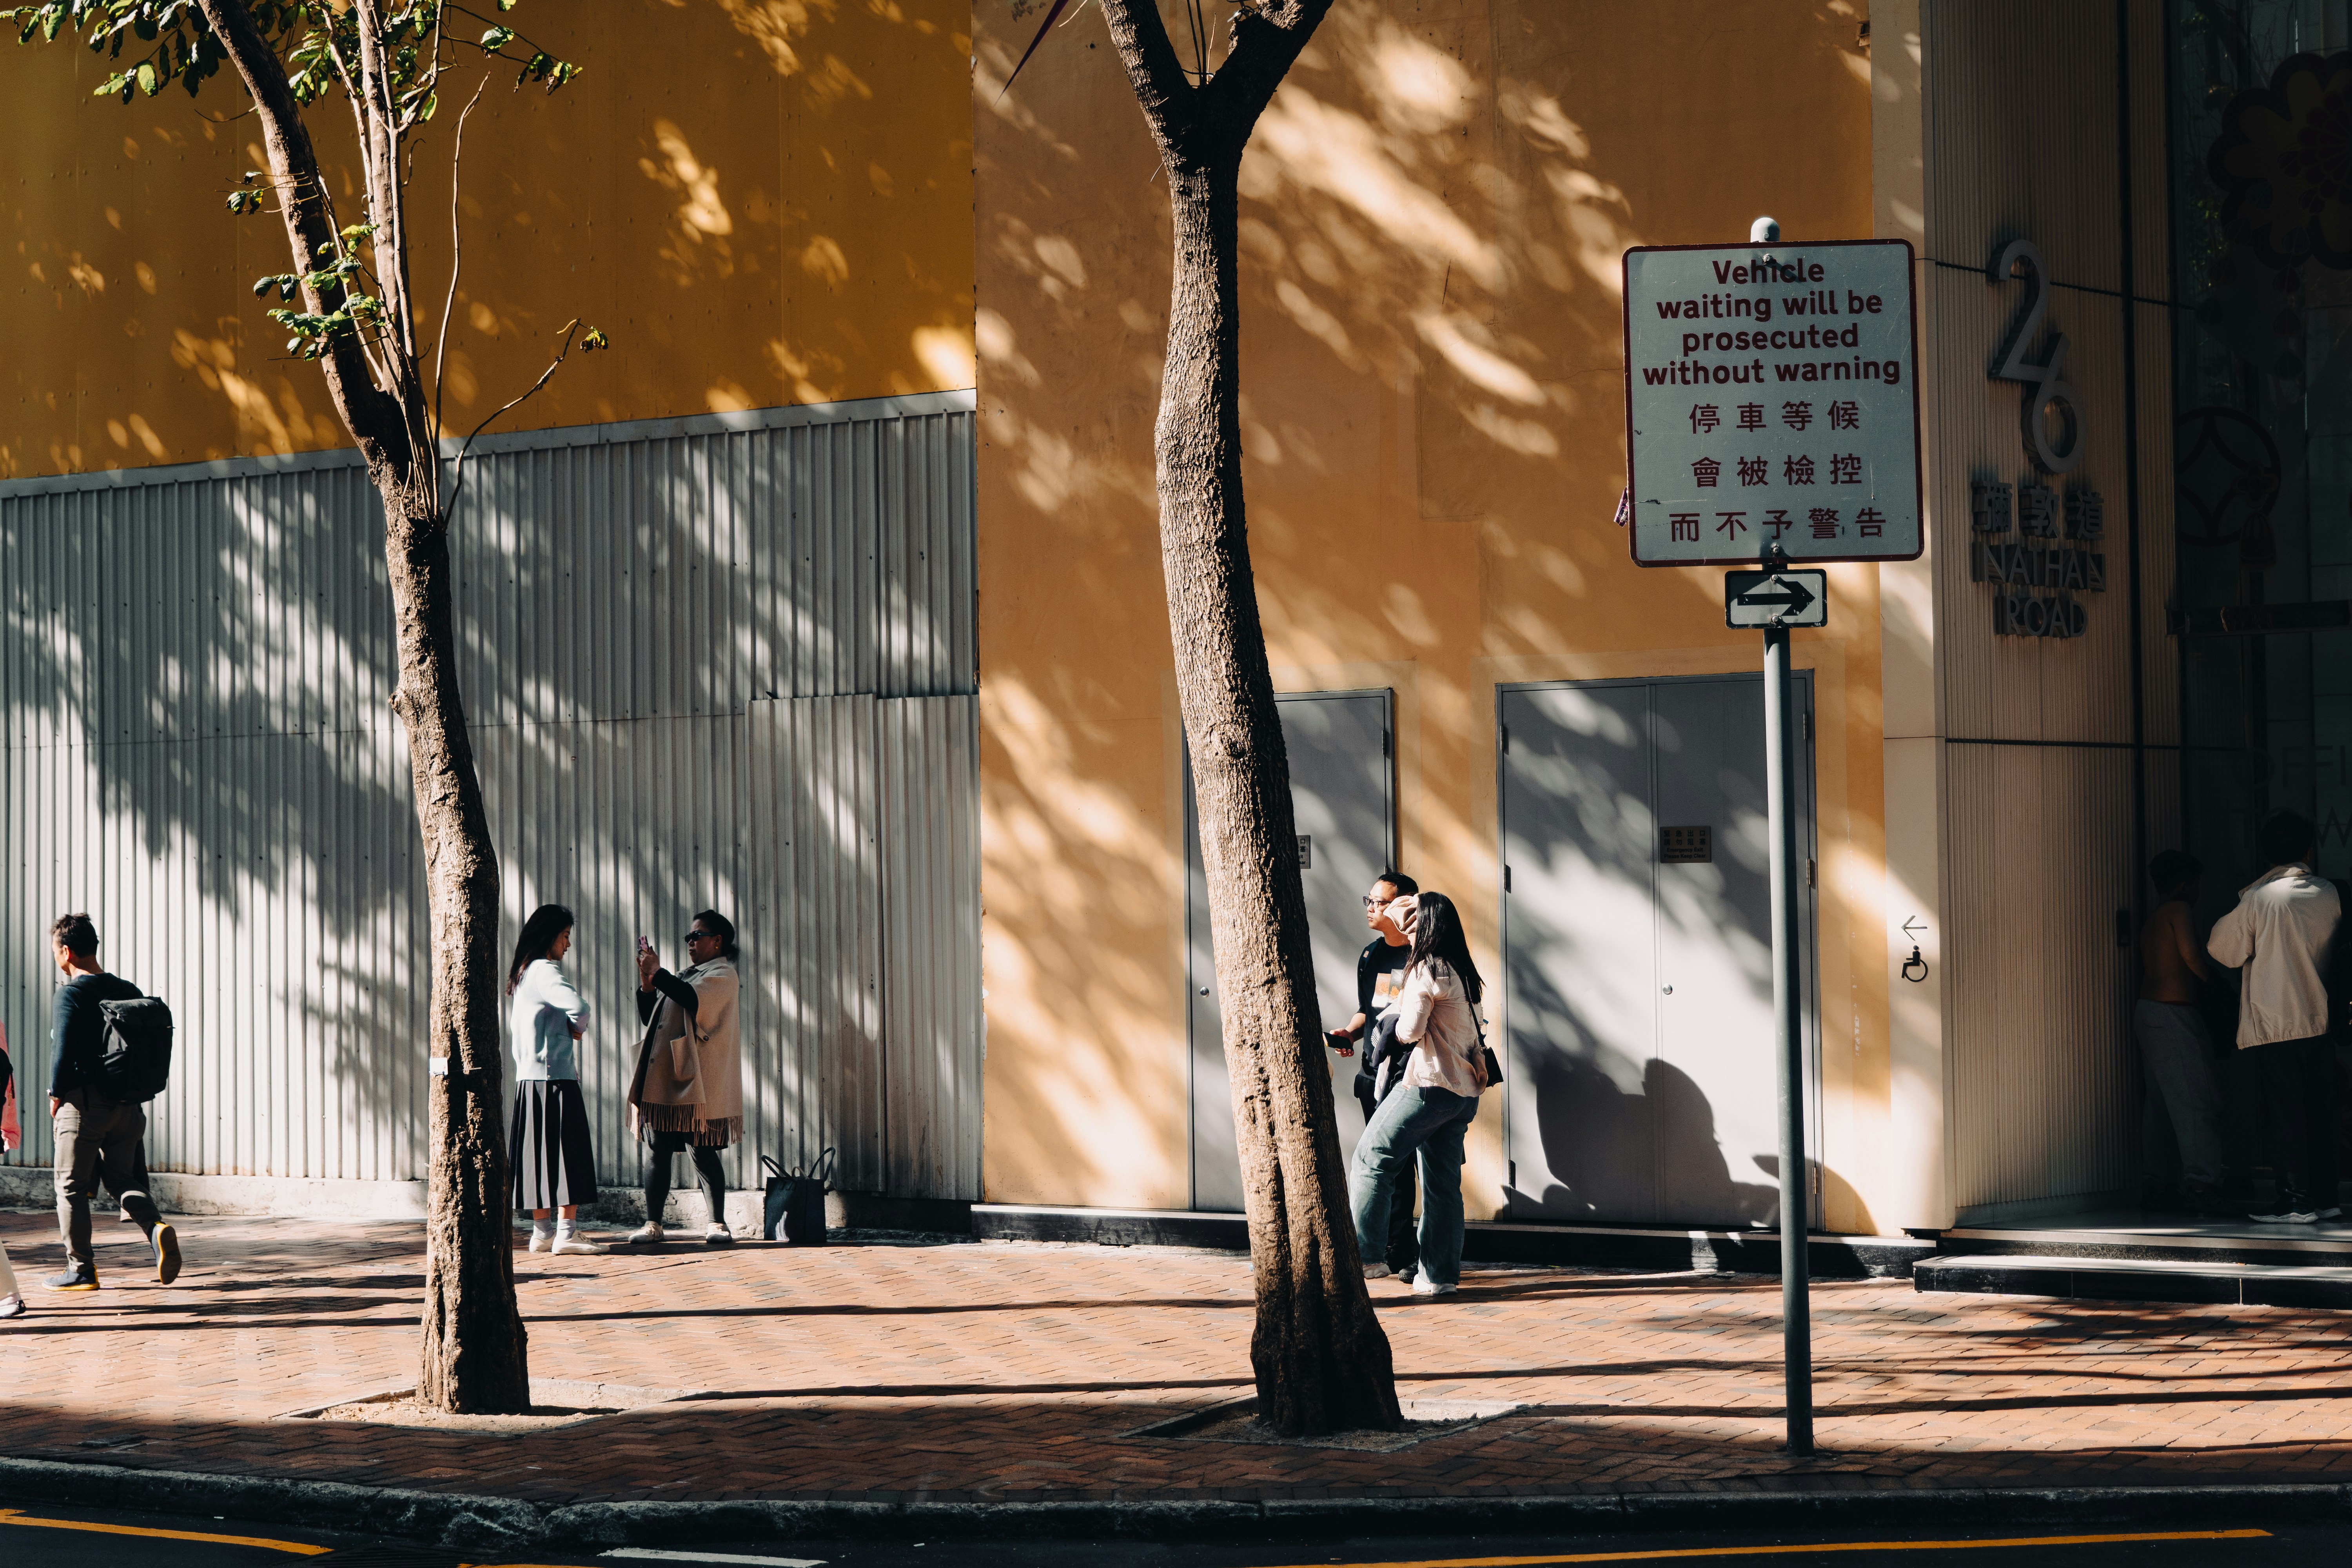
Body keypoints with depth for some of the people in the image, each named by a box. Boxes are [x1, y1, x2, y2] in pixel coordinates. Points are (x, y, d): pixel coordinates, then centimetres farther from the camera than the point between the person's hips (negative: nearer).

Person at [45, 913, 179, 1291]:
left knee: (72, 1187, 6)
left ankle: (81, 1270, 10)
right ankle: (157, 1229, -13)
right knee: (123, 1179, 15)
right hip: (128, 1104, 6)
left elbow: (63, 1051, -18)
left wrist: (56, 1095, -5)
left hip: (84, 1103, -6)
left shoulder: (71, 994, -11)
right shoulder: (129, 992, 9)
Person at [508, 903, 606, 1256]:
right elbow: (578, 1006, -28)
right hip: (554, 1078, -9)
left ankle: (542, 1231, 12)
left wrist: (571, 1028, 9)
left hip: (529, 1079, 9)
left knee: (540, 1155, 10)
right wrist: (578, 1028, -7)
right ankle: (566, 1232, -7)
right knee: (568, 1153, -6)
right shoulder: (544, 971, -13)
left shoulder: (523, 974, 16)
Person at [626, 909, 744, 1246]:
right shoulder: (685, 977, 24)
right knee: (657, 1150, 3)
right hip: (662, 1079, 8)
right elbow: (649, 1017, 22)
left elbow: (693, 999, -20)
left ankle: (717, 1224, 0)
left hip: (696, 1080, -8)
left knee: (702, 1152, -7)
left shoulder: (723, 975, -1)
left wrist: (658, 972, -13)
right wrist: (646, 980, 8)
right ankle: (653, 1224, 6)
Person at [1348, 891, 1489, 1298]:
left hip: (1430, 1085, -8)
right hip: (1466, 1091, 8)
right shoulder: (1462, 971, 13)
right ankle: (1441, 1274, 7)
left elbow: (1410, 1031, -15)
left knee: (1371, 1158, 2)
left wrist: (1398, 1009, 6)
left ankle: (1365, 1255, 0)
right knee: (1443, 1180, 8)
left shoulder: (1426, 971, -12)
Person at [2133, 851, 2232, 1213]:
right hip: (2174, 1016, -9)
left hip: (2146, 1009, 9)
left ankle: (2162, 1186, 11)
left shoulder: (2150, 923, 19)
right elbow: (2190, 953, -19)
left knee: (2161, 1102, 10)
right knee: (2197, 1100, -11)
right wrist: (2215, 982, -5)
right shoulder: (2179, 909, -6)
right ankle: (2200, 1183, -17)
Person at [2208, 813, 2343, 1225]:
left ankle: (2296, 1200, -2)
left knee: (2286, 1112, -2)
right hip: (2321, 1018, 4)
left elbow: (2226, 949, -1)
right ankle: (2325, 1197, 13)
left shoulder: (2259, 897, -9)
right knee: (2320, 1111, 9)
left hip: (2275, 1021, -4)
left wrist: (2236, 911, 14)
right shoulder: (2328, 893, 3)